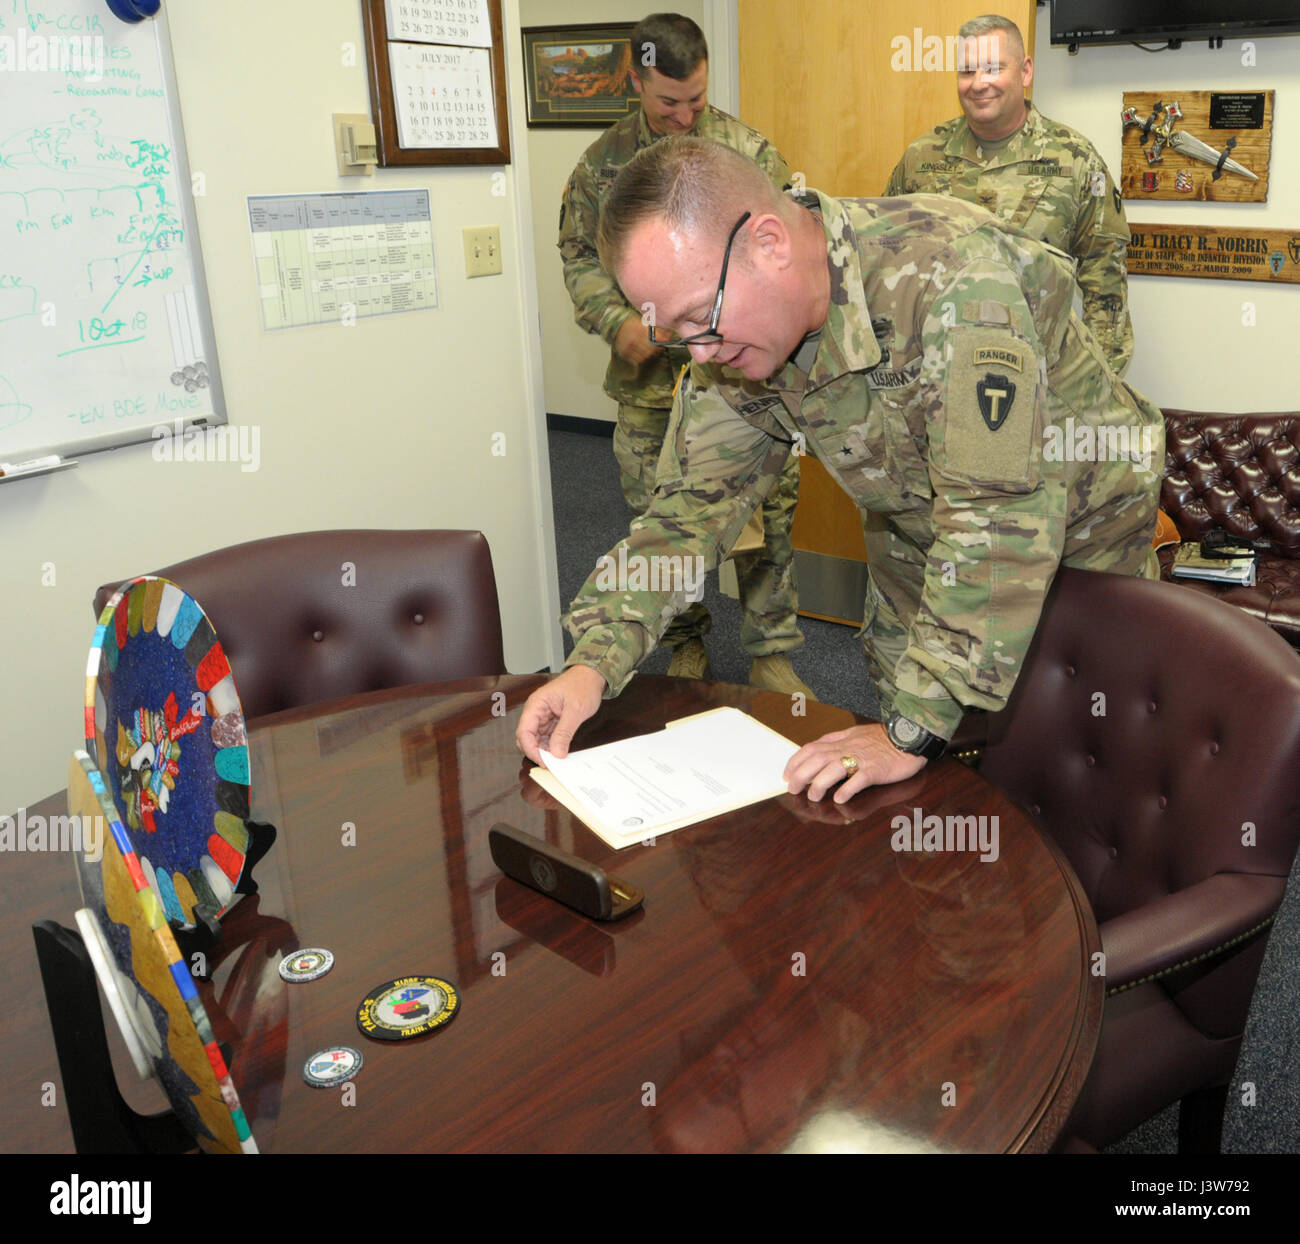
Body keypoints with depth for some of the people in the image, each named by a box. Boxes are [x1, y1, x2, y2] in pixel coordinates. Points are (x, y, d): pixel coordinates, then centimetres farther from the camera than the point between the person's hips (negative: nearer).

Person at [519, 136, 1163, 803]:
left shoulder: (951, 277, -37)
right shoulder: (735, 332, -15)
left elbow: (998, 520, -38)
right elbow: (695, 497, -8)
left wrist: (915, 728, -36)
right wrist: (594, 661, -19)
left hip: (1075, 536, -5)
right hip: (914, 543, 5)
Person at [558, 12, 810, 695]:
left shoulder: (751, 151, 1)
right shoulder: (604, 162, 5)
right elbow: (579, 255, 9)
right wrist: (618, 321, -8)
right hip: (649, 383, 1)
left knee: (766, 513, 2)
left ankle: (771, 652, 18)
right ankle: (685, 644, 29)